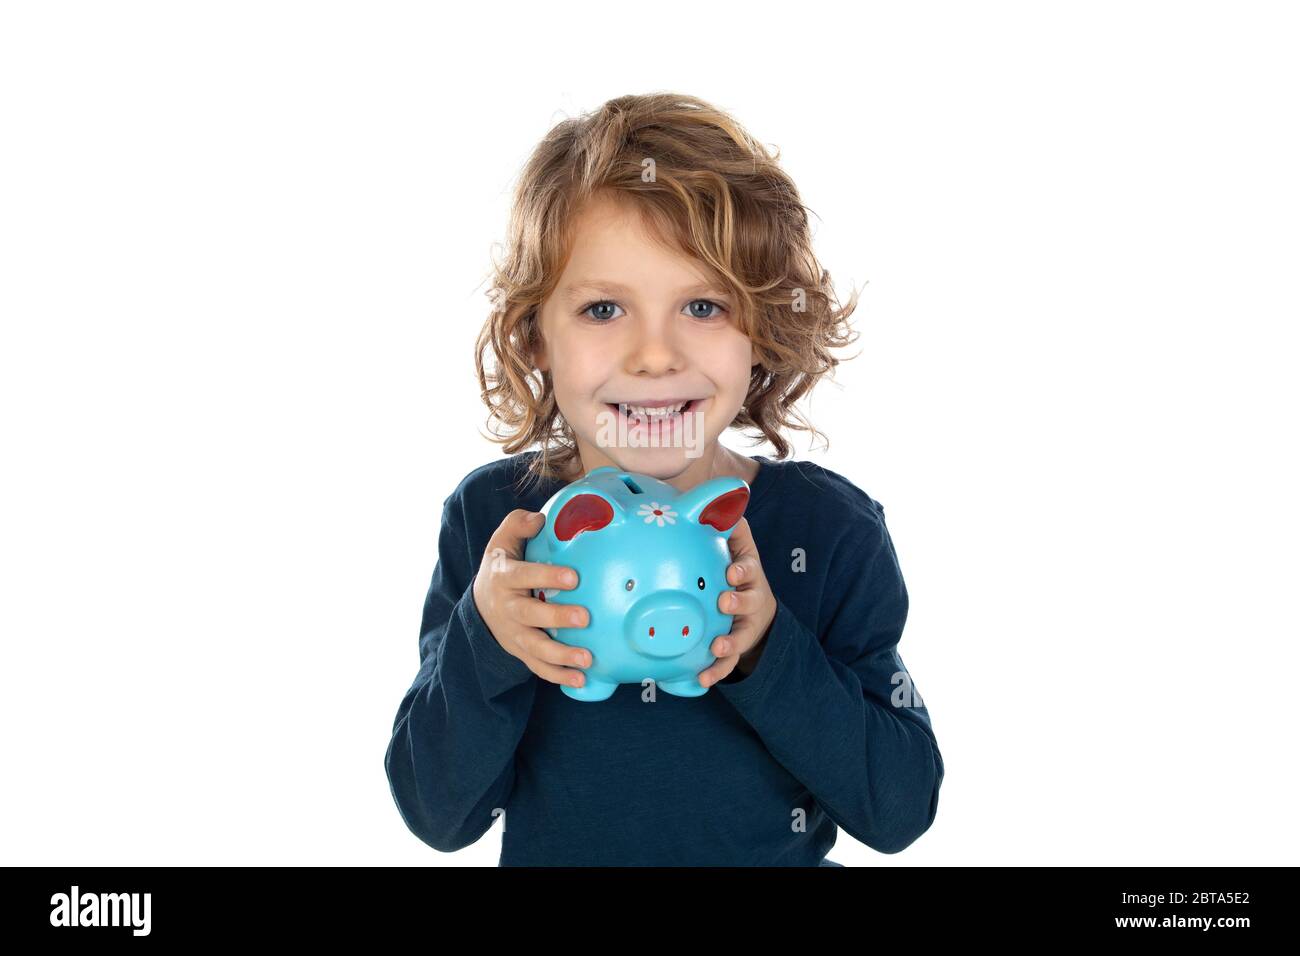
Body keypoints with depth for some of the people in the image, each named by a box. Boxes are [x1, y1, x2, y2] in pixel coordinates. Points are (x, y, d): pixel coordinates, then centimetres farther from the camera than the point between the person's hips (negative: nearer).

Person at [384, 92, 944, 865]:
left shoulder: (833, 529, -10)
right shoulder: (489, 518, -8)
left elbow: (901, 811, -10)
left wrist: (768, 653, -23)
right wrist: (482, 643, -24)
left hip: (778, 859, 0)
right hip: (548, 854, 1)